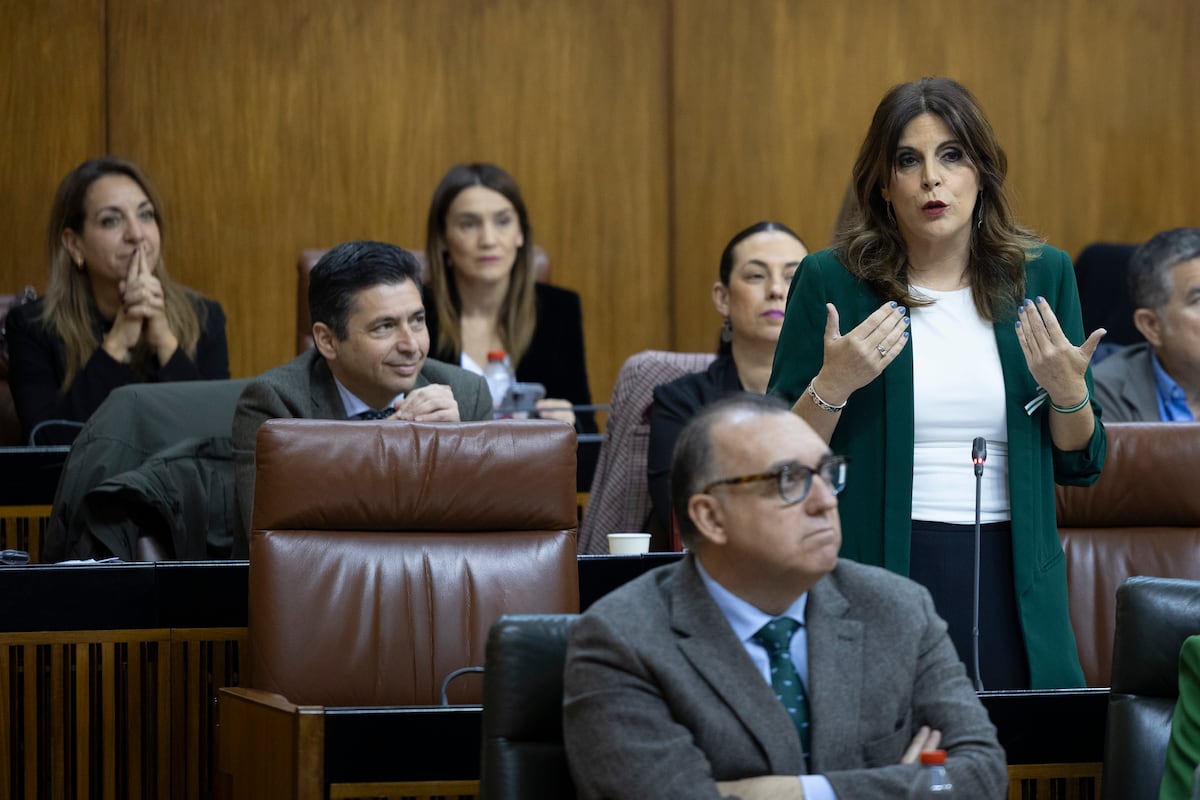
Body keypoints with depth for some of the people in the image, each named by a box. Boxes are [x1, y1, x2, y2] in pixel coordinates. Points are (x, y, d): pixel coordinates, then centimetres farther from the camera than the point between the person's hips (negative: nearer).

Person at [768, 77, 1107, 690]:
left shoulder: (1042, 277, 6)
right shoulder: (831, 282, -1)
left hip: (1010, 586, 2)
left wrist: (1068, 393, -8)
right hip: (877, 578, -2)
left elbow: (1079, 465, 11)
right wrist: (833, 387, -16)